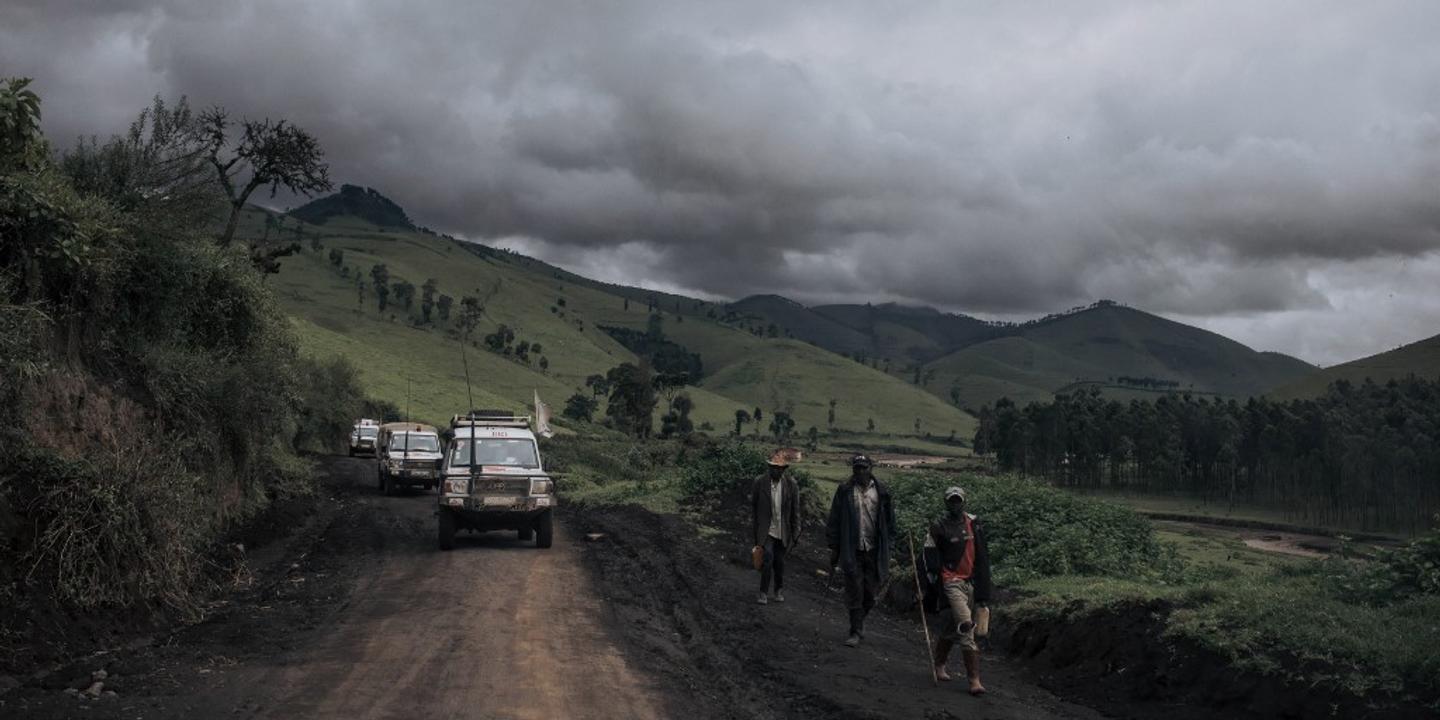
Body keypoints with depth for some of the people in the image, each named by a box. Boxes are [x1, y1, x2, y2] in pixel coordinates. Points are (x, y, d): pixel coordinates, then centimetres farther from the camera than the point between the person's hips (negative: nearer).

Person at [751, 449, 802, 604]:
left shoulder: (791, 484, -3)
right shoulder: (760, 482, -5)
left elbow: (795, 510, 2)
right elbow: (753, 507, 2)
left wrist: (795, 533, 2)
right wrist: (754, 530, 1)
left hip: (783, 532, 2)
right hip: (766, 530, -1)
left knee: (779, 561, 10)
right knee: (768, 558, -14)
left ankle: (779, 590, 30)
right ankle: (763, 593, -3)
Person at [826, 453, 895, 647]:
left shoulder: (881, 492, 4)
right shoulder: (844, 491, 0)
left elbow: (889, 520, 10)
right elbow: (834, 520, 3)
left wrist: (887, 547, 5)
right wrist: (834, 548, 2)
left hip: (874, 551, 2)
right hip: (852, 551, -1)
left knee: (870, 592, 7)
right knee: (854, 592, -2)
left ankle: (860, 619, 32)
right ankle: (856, 631, 5)